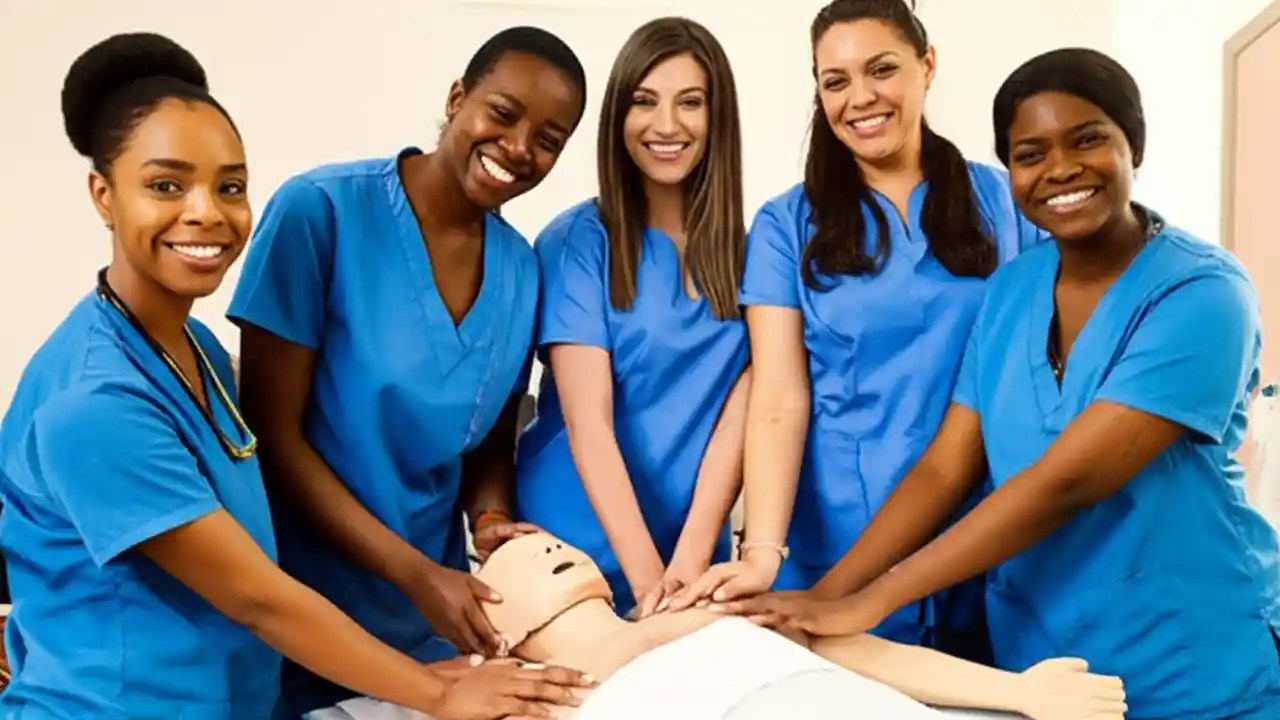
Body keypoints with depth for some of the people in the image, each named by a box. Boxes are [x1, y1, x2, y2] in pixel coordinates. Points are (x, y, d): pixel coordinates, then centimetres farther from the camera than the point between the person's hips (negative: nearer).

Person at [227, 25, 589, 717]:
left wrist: (491, 523, -12)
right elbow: (272, 432, -15)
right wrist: (414, 572, -19)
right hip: (303, 605, -4)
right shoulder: (320, 209, -16)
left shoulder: (521, 268, -2)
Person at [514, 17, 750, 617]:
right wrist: (646, 576, -23)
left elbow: (739, 412, -5)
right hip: (574, 549, -2)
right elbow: (587, 421, -15)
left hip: (697, 550, 3)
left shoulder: (747, 249, 2)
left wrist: (691, 558, -17)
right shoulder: (578, 241, -7)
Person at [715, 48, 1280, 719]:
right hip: (1032, 650, 5)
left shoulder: (1202, 292, -17)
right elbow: (946, 466, -2)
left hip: (1193, 664, -4)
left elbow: (1064, 481, -25)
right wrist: (829, 592, -15)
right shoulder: (1009, 289, 2)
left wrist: (868, 602, -26)